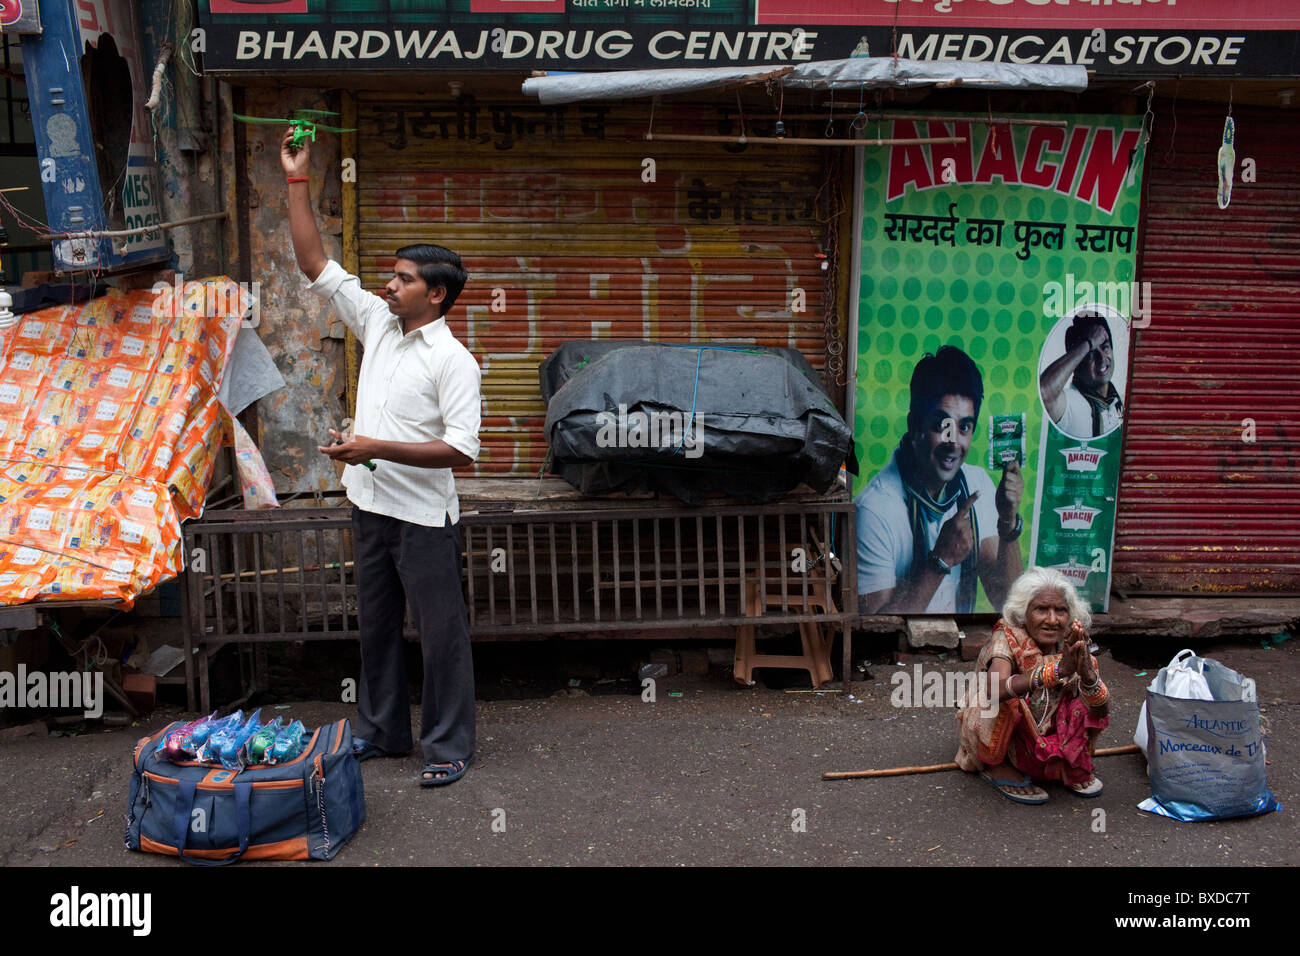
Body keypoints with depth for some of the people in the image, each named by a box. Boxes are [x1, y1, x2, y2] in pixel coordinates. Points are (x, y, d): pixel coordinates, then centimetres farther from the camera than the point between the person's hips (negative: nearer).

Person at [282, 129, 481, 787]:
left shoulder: (453, 360, -14)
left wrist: (378, 448, -24)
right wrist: (297, 182, 7)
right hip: (371, 508, 8)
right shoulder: (377, 323, 7)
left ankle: (449, 745, 15)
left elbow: (461, 450, -20)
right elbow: (315, 265, 10)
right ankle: (382, 731, 32)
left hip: (424, 517, -8)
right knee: (377, 626, 17)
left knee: (440, 632, 2)